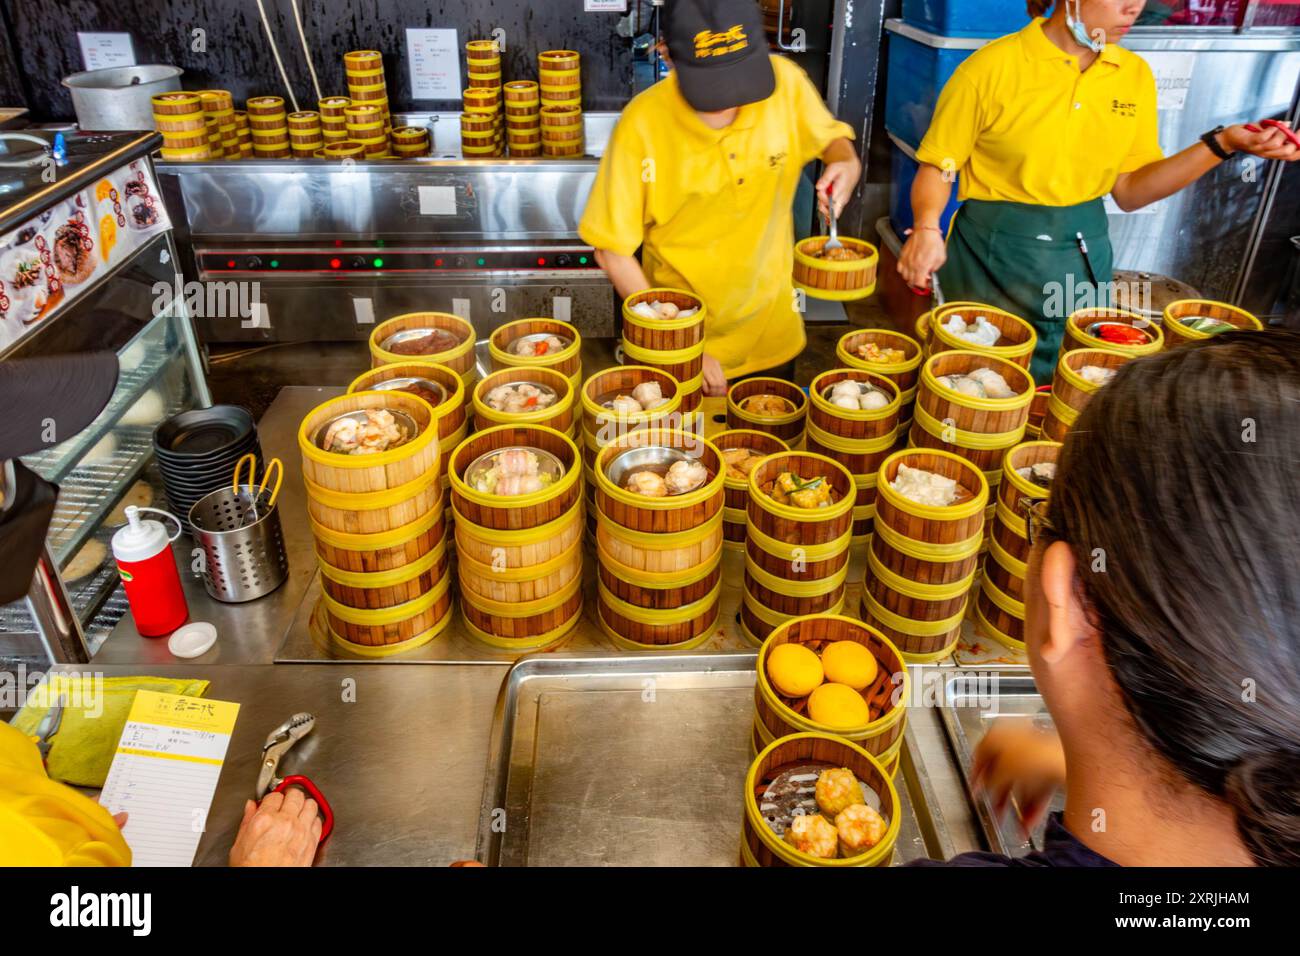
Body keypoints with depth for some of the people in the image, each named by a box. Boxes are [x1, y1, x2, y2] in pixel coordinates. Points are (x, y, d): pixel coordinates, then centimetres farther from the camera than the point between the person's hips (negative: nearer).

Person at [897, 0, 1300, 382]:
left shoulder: (1135, 74, 3)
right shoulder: (992, 66, -12)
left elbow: (1128, 191, 4)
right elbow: (939, 165, -6)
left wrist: (1222, 145, -6)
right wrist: (927, 227, -26)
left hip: (1083, 259, 4)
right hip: (992, 255, -4)